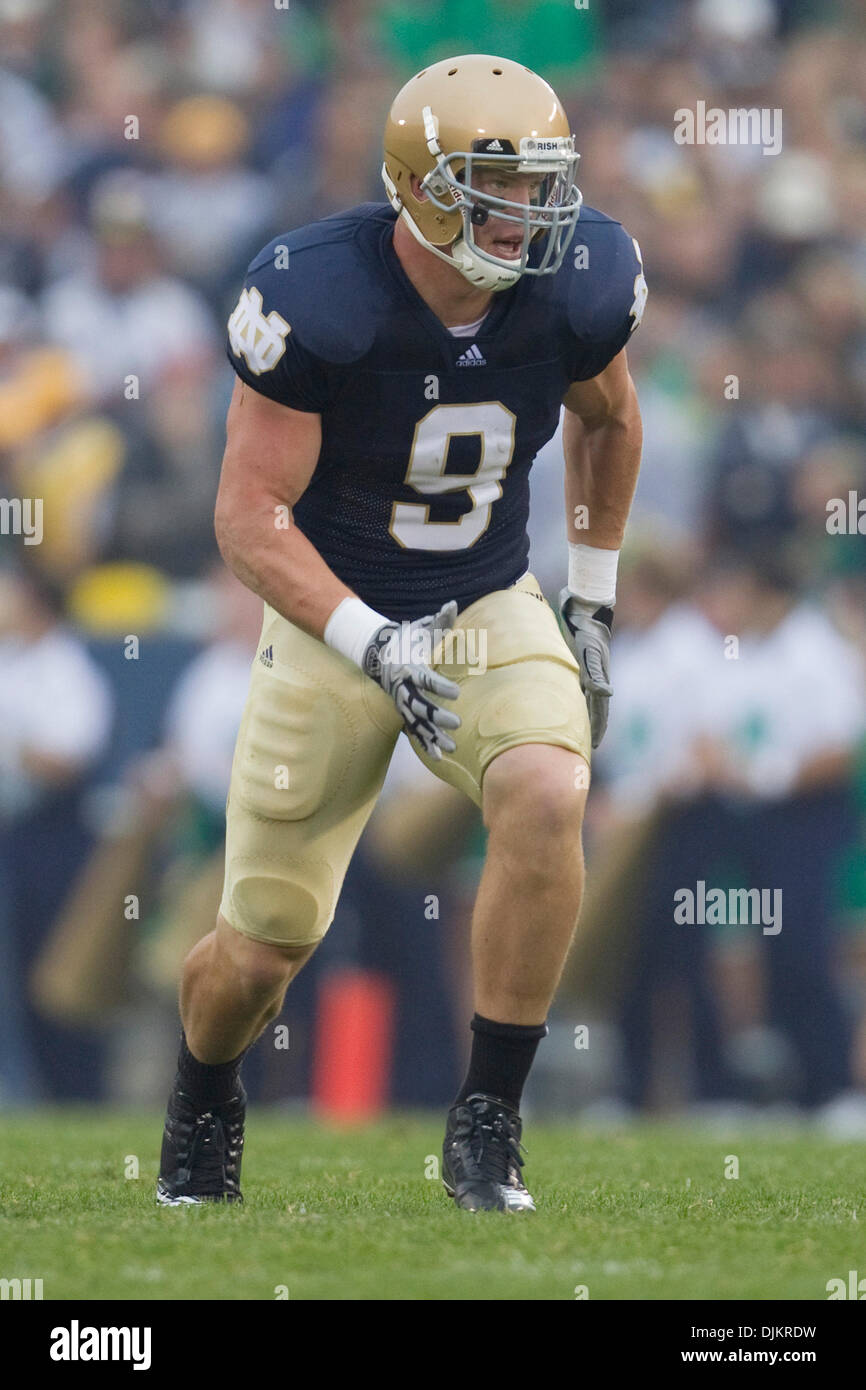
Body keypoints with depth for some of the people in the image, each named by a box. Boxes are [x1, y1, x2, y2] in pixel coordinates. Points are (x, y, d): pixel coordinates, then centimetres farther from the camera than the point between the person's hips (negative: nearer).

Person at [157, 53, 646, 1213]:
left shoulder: (579, 282, -13)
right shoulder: (314, 299, -26)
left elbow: (606, 419, 10)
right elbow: (250, 518, -22)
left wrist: (592, 604, 12)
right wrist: (371, 644, -34)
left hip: (490, 611, 2)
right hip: (329, 617, -2)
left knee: (547, 796, -30)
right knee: (265, 947, 2)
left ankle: (486, 1128, -16)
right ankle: (204, 1097, 40)